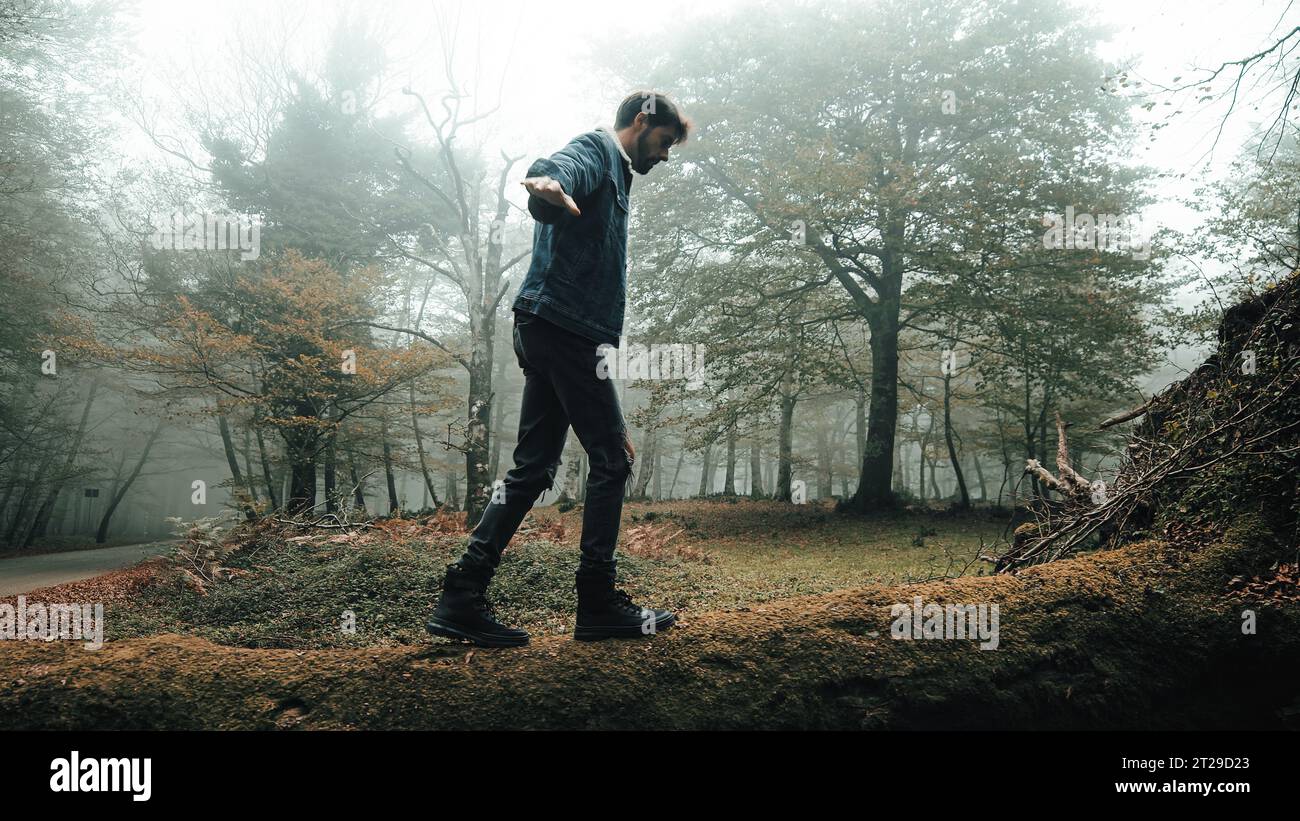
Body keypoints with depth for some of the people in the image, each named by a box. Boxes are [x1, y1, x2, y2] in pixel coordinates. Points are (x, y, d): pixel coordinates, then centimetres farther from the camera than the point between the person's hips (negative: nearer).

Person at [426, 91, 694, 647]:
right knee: (611, 461, -4)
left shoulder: (614, 181, 33)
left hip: (548, 332, 10)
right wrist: (548, 186, -52)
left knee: (534, 467, 6)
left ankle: (462, 598, 5)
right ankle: (598, 604, 1)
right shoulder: (596, 151, 4)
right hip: (563, 325, -10)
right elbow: (557, 169, -23)